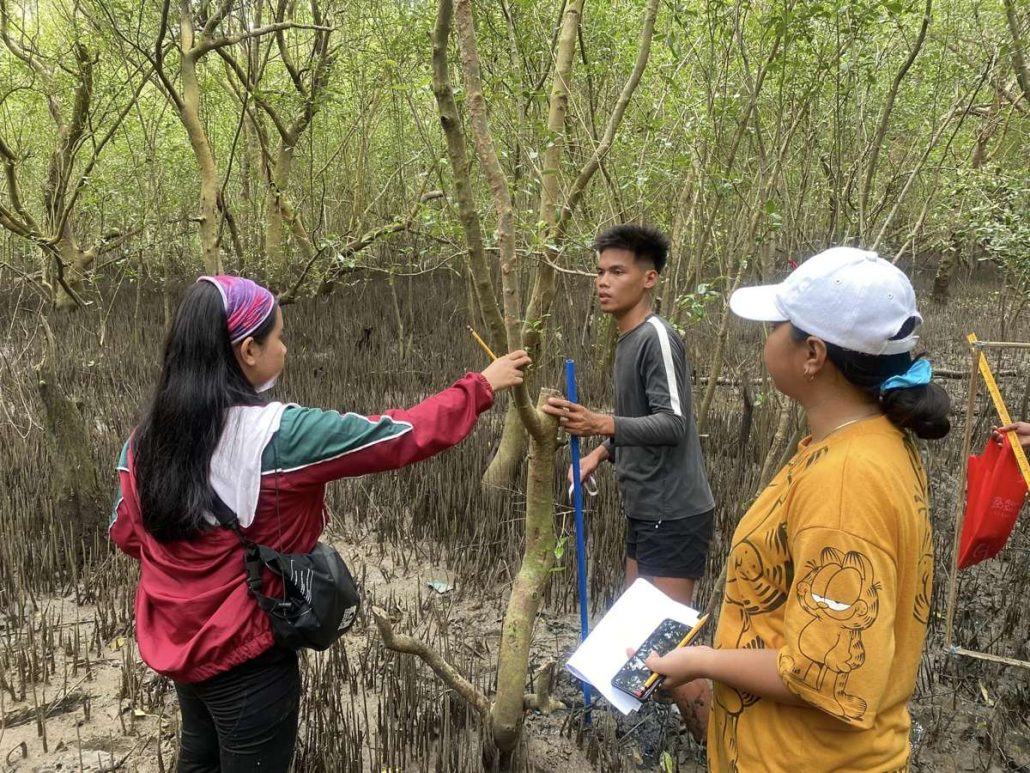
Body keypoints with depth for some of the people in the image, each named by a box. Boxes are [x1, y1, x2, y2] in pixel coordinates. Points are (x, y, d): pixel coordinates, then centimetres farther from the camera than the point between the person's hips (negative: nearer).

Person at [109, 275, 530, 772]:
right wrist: (481, 387, -5)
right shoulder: (279, 434, -26)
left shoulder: (149, 436, -6)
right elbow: (402, 436, -18)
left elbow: (125, 532, 7)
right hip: (244, 653, -6)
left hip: (173, 642, 7)